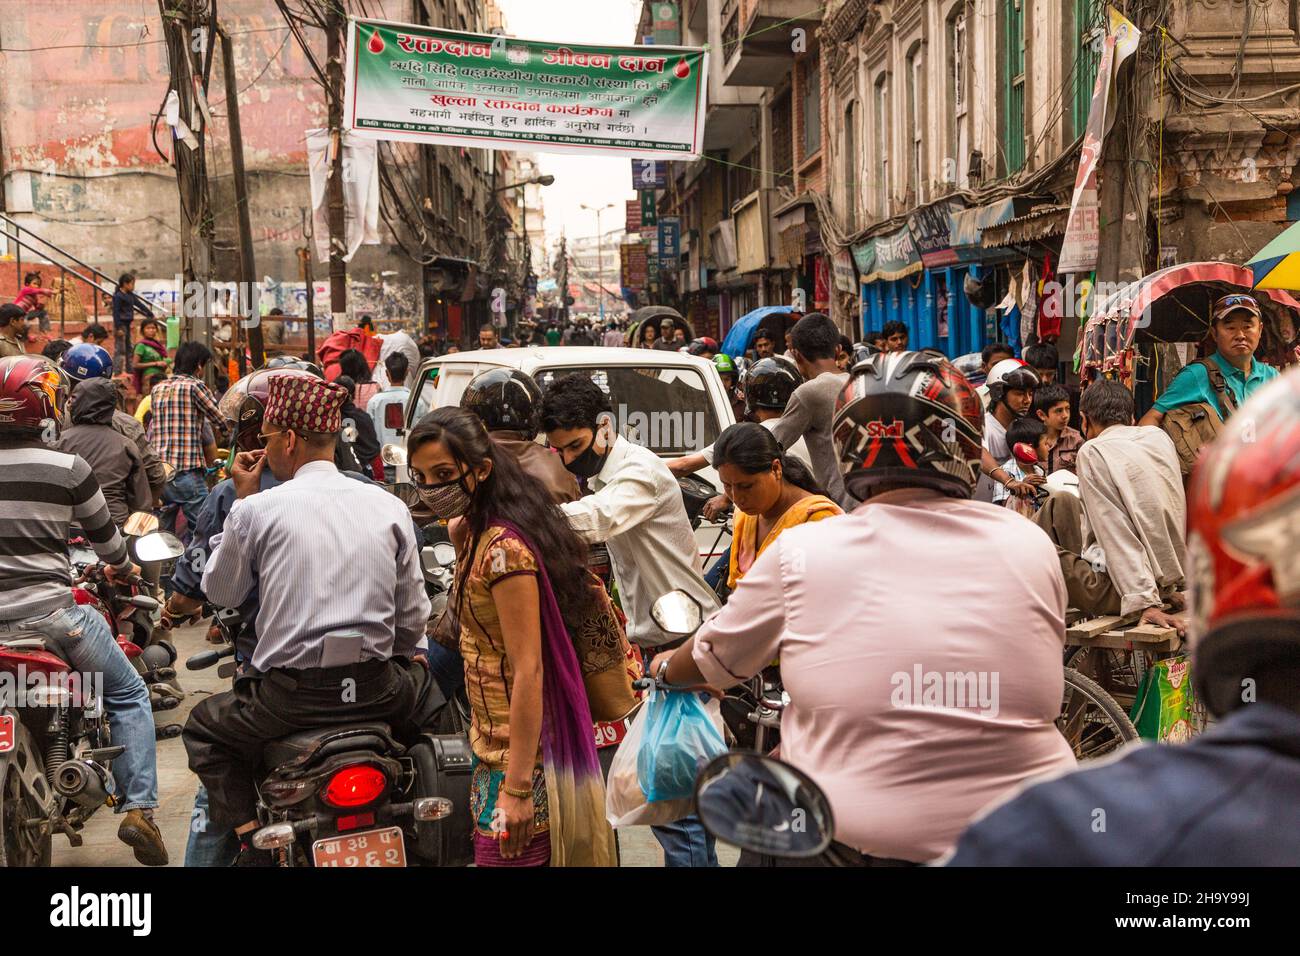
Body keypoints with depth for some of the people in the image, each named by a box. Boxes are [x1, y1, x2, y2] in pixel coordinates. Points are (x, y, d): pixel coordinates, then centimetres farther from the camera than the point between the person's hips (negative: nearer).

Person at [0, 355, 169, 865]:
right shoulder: (69, 469, -7)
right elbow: (106, 539, 6)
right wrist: (121, 568, 28)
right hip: (50, 612, -3)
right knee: (128, 694, 14)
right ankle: (137, 807, 4)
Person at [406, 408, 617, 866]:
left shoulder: (504, 548, -21)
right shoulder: (481, 535, 9)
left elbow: (528, 671, -23)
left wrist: (516, 788, -22)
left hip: (519, 756, -10)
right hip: (493, 749, 10)